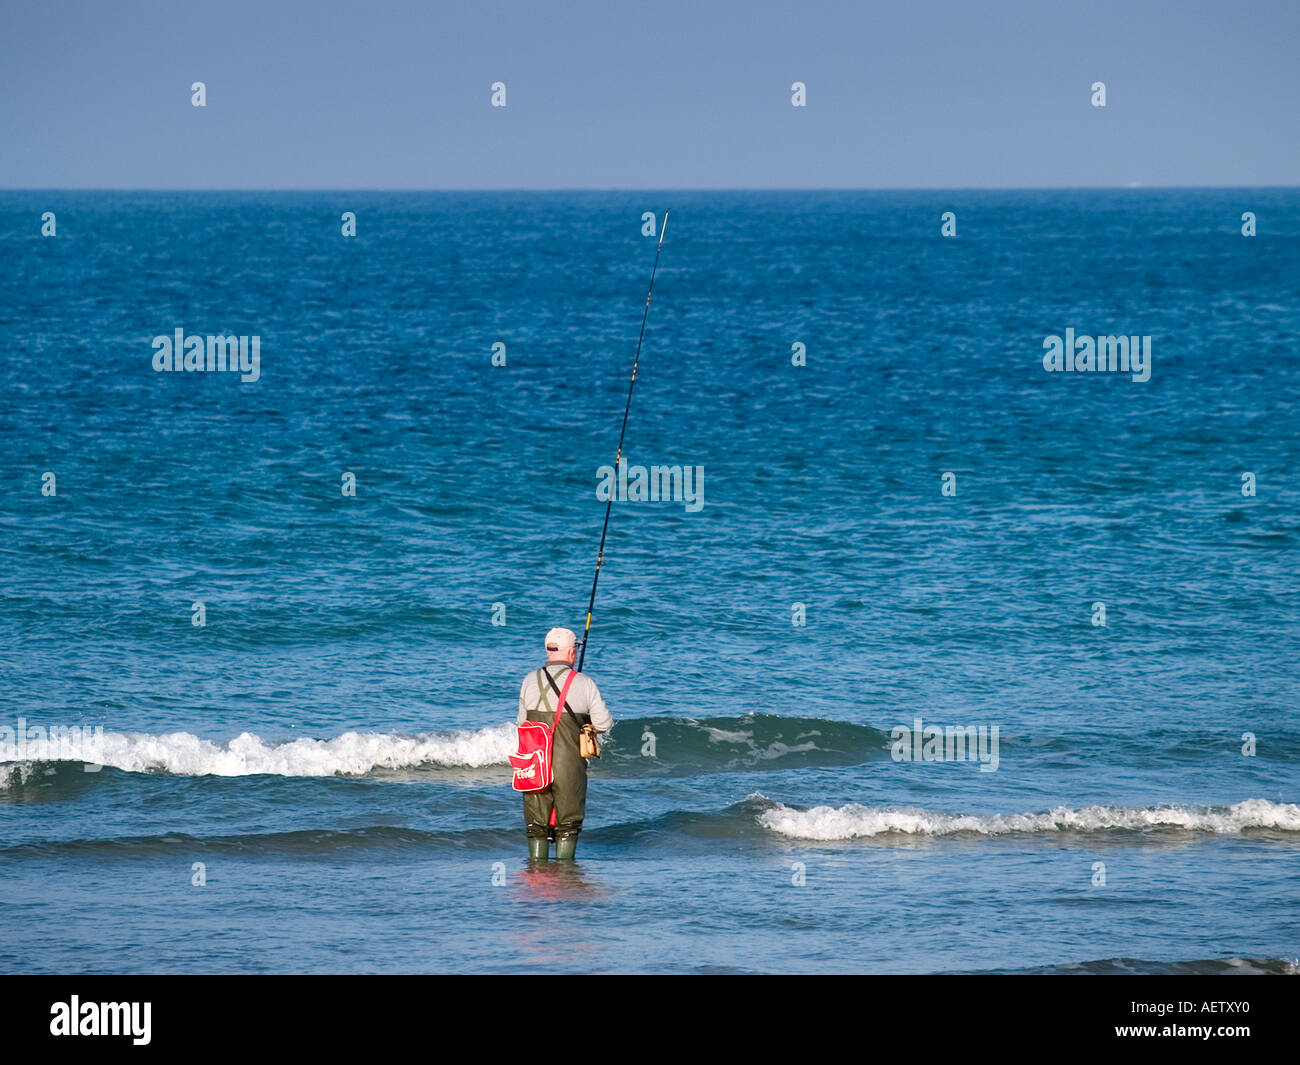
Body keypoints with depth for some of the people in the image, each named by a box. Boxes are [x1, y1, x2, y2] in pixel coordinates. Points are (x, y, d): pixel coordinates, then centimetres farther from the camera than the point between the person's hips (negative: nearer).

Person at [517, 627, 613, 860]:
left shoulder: (530, 681, 1)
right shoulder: (584, 683, -6)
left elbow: (522, 721, 8)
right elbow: (605, 724, -2)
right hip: (569, 765, -2)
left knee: (536, 824, 10)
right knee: (567, 823, 8)